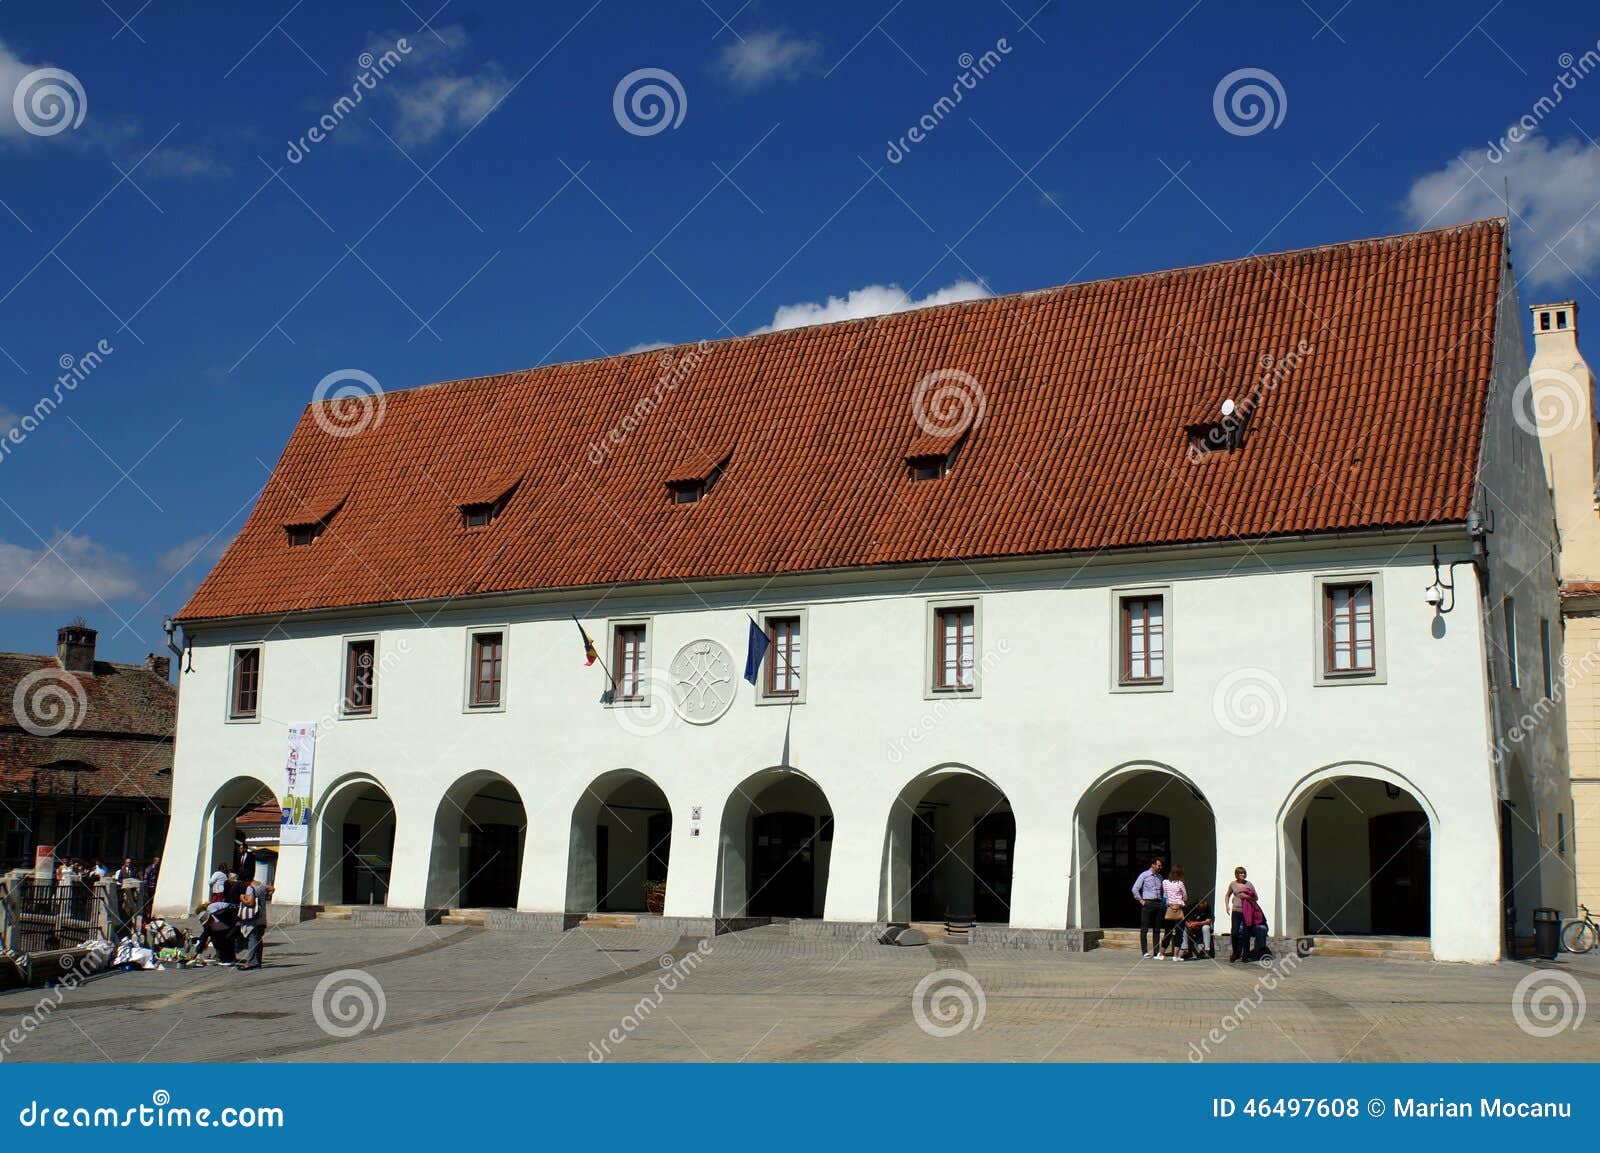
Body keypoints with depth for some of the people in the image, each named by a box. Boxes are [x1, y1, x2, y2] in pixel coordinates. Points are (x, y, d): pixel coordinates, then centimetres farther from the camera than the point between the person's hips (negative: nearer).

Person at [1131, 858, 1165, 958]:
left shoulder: (1159, 877, 14)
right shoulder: (1144, 875, -3)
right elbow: (1135, 889, -4)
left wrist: (1162, 901, 13)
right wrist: (1141, 900, -6)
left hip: (1158, 904, 6)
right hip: (1147, 903, -6)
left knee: (1157, 929, 7)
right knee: (1144, 928, -4)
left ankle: (1156, 951, 11)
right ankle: (1145, 951, -3)